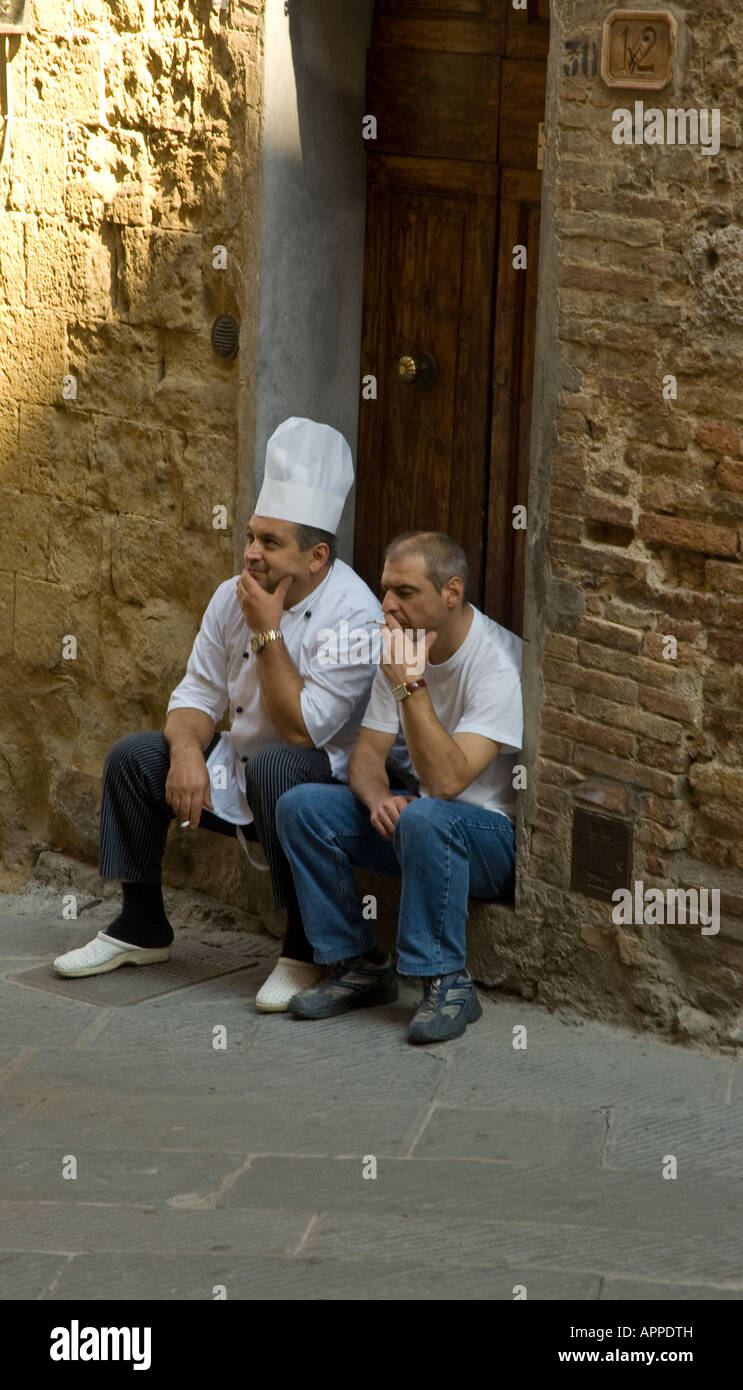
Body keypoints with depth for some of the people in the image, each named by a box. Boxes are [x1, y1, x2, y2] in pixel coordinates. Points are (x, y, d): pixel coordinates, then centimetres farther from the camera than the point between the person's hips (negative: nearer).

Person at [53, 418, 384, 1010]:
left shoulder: (354, 616, -22)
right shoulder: (234, 597, -2)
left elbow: (302, 729, -26)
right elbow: (198, 693, 4)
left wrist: (268, 634, -25)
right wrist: (188, 751, -18)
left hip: (325, 775, -7)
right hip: (238, 770, 7)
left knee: (274, 766, -38)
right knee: (133, 756, -7)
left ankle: (305, 949, -25)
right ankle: (142, 928, 10)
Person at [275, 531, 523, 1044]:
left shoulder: (502, 664, -22)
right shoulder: (402, 647, 2)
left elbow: (447, 780, -32)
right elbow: (368, 754, 3)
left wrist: (409, 683, -35)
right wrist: (378, 797, -20)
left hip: (501, 836, -7)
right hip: (416, 823, 7)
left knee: (424, 818, -39)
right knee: (301, 805, -11)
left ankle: (448, 982, -23)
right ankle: (358, 966, -4)